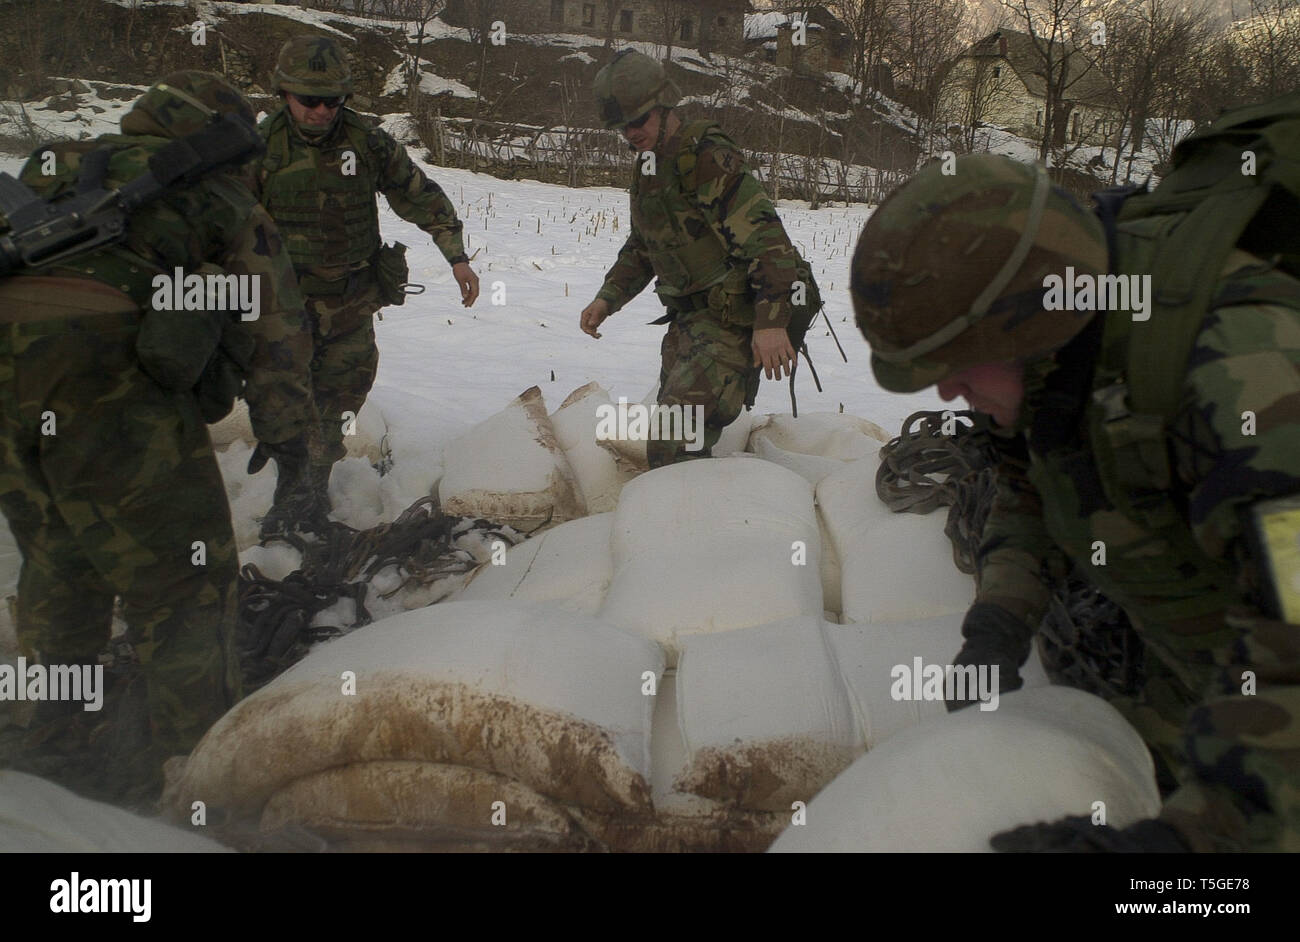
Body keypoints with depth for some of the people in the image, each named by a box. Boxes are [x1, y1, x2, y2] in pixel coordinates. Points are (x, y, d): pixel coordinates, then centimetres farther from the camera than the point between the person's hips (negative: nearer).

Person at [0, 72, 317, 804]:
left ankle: (62, 739, 43)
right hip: (109, 377, -7)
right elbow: (276, 326, 13)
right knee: (184, 588, 4)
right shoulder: (219, 195, 16)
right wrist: (286, 433, 21)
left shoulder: (62, 169, 32)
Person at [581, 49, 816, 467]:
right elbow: (641, 248, 29)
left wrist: (771, 321, -31)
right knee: (669, 429, 12)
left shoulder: (708, 159, -15)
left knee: (674, 446, -20)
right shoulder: (648, 168, 15)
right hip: (689, 320, 10)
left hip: (732, 321, -10)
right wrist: (607, 299, 17)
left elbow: (764, 235, -24)